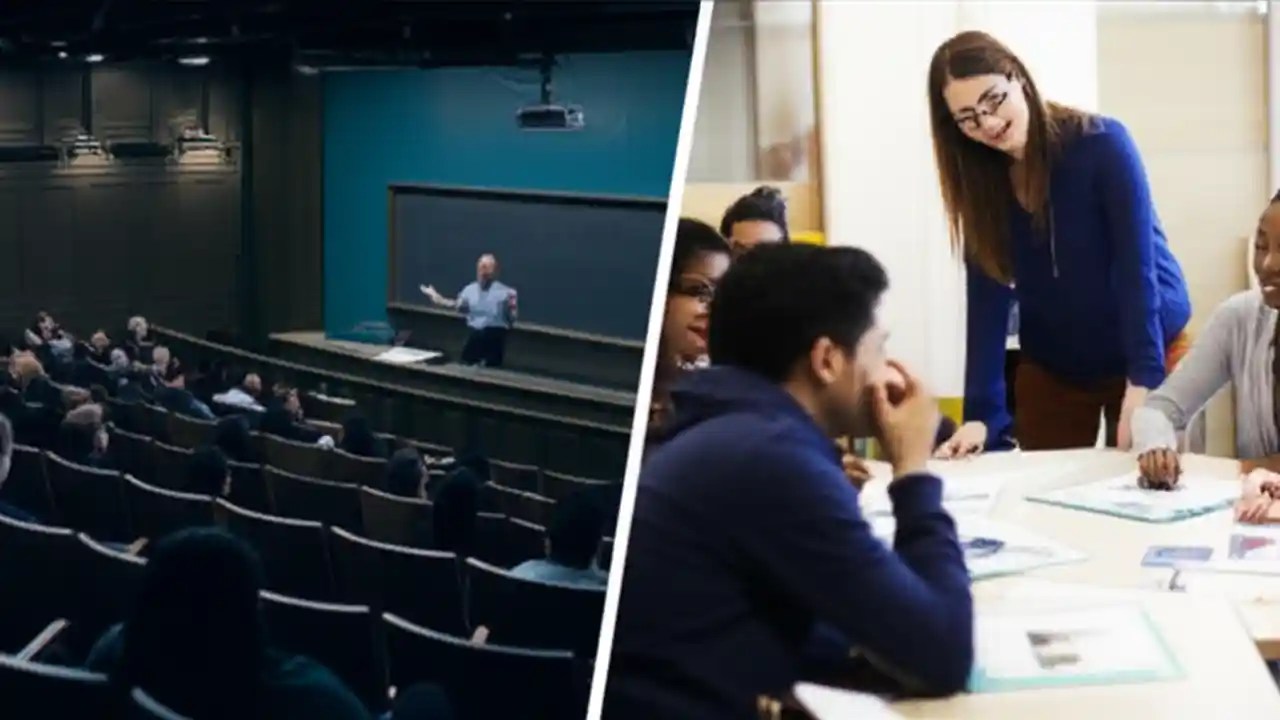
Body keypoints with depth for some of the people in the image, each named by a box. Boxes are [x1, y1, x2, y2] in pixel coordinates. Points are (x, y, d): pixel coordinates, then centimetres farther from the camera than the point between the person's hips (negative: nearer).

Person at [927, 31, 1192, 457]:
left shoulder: (1103, 144, -19)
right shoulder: (980, 182, -8)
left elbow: (1137, 267, -23)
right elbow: (988, 300, -13)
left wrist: (1142, 383, -31)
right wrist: (981, 414, -23)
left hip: (1148, 351, -3)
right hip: (1050, 368, 4)